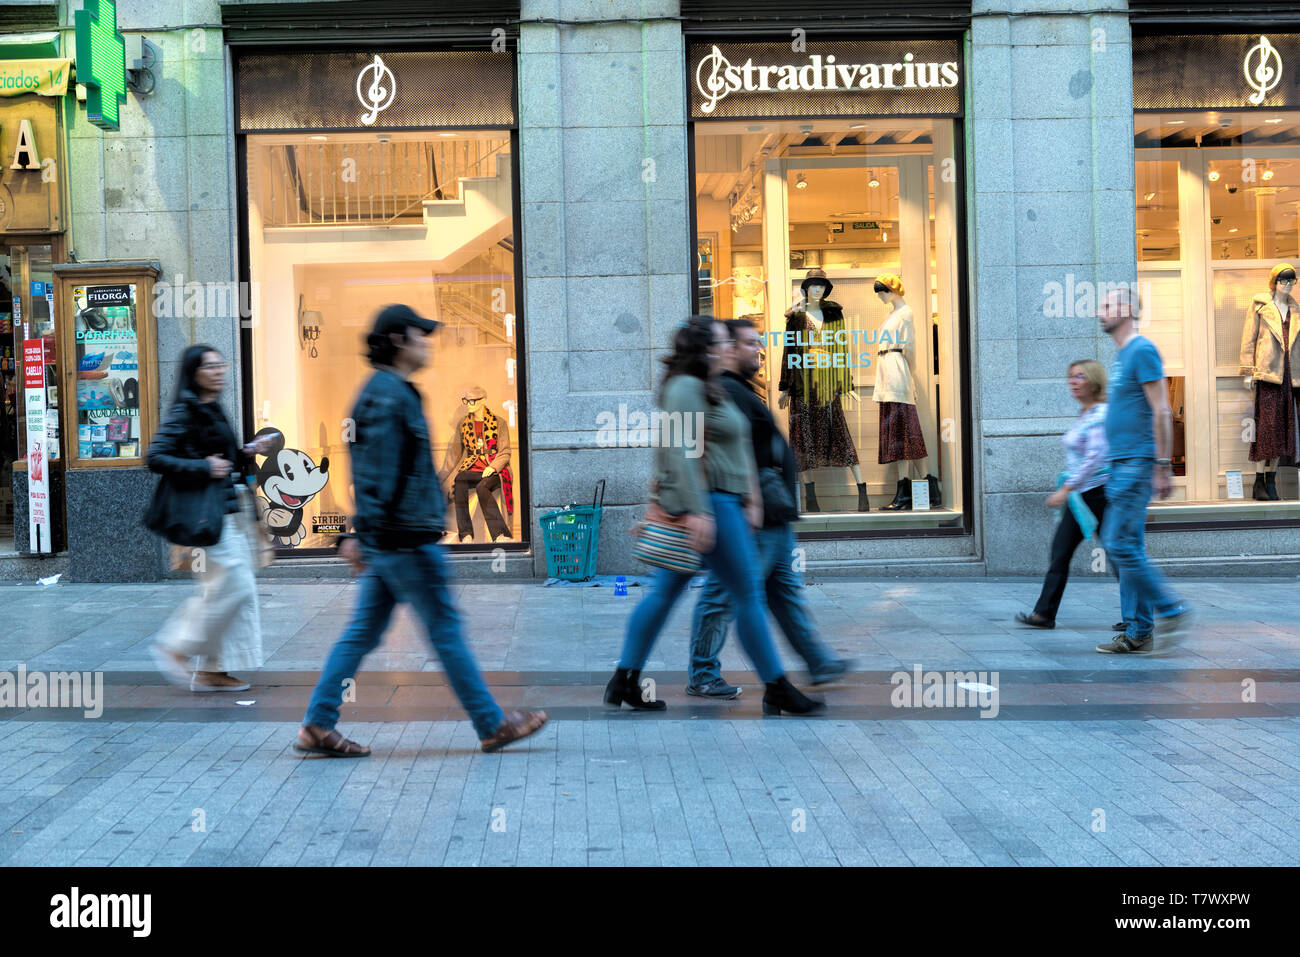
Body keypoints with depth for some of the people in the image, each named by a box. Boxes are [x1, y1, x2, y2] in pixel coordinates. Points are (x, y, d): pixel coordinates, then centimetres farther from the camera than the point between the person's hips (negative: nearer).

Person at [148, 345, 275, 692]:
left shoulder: (212, 411, 16)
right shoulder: (185, 413, -10)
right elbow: (155, 457, -17)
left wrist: (248, 453, 7)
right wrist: (203, 468, -20)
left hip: (225, 512, 9)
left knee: (237, 588, 8)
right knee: (232, 584, -11)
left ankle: (213, 670, 14)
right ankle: (175, 646, 4)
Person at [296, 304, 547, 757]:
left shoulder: (389, 391, 18)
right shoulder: (390, 394, -14)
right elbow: (373, 469, -21)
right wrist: (362, 532, -24)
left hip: (388, 538, 10)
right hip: (406, 537, -10)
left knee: (363, 631, 10)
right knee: (445, 628, -2)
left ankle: (317, 725, 12)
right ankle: (491, 725, 8)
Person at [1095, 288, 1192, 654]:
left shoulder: (1142, 351, -10)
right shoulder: (1122, 355, 19)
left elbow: (1161, 411, -15)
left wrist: (1162, 466, -19)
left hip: (1138, 463, -10)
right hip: (1121, 463, 10)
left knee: (1119, 544, -12)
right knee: (1129, 547, 8)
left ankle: (1171, 608, -2)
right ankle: (1138, 633, 11)